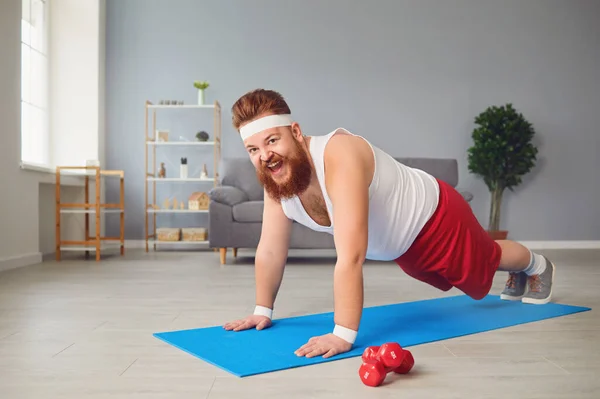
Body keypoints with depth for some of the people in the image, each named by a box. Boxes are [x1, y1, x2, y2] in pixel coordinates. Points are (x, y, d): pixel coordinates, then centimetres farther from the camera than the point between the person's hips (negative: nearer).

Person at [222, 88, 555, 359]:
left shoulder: (340, 157, -43)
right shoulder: (276, 175, -20)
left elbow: (351, 257, -48)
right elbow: (270, 250, -10)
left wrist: (343, 335, -48)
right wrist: (263, 310, -8)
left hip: (434, 216, -7)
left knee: (486, 262, 22)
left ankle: (537, 265, 59)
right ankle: (519, 276, 66)